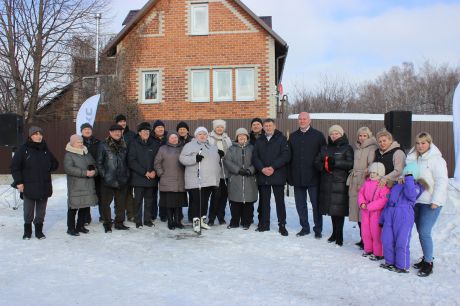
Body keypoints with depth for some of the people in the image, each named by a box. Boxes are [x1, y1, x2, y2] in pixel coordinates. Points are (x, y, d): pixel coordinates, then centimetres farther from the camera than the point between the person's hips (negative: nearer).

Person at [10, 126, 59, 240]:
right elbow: (14, 166, -3)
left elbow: (55, 164, 21)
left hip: (44, 186, 4)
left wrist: (47, 169, 3)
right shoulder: (23, 149, -2)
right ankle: (27, 231, 20)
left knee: (41, 212, 10)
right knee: (28, 212, 3)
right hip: (28, 187, -3)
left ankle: (39, 230, 22)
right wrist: (18, 182, -9)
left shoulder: (45, 150, 10)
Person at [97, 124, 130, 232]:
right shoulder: (104, 145, -3)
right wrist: (103, 175, -9)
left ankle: (119, 223, 22)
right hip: (108, 180, -4)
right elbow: (99, 162, -2)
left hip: (122, 180, 4)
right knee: (106, 203, 3)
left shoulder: (124, 145, 11)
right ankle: (107, 224, 15)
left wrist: (127, 174, 7)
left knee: (121, 203, 10)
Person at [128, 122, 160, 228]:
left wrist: (154, 171, -8)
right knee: (138, 200, 2)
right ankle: (138, 221, 11)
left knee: (149, 200, 9)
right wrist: (144, 172, -12)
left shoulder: (154, 144, 8)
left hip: (152, 178, 3)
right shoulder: (134, 144, 0)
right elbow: (131, 161, -7)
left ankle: (148, 220, 20)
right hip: (138, 177, -3)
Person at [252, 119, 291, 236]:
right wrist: (262, 168, -11)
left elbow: (286, 155, -9)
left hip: (278, 176, -3)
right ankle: (264, 223, 20)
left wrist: (273, 167, -16)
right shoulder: (259, 141, 12)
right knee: (264, 201, 10)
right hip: (262, 176, 4)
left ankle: (282, 225, 9)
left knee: (280, 201, 1)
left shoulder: (281, 139, 1)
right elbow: (255, 157, 6)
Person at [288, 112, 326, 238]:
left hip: (313, 177, -3)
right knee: (300, 204, 10)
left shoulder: (318, 135, 0)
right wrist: (290, 175, 5)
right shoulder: (293, 136, 11)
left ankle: (318, 229, 17)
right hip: (297, 178, 4)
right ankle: (304, 228, 24)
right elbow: (289, 156, 10)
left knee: (316, 204, 4)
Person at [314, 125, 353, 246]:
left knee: (339, 209, -7)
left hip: (340, 182, -4)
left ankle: (339, 235, 3)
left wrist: (335, 163, -18)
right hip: (327, 182, 5)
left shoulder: (347, 148, 2)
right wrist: (324, 165, -9)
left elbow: (350, 164, -9)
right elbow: (317, 161, 11)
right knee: (331, 208, 9)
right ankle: (335, 232, 22)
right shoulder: (325, 148, 17)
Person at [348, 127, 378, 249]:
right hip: (355, 184, 7)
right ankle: (363, 239, 20)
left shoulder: (372, 148, -6)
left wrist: (362, 183, -16)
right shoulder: (357, 148, 17)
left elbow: (371, 168, -14)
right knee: (357, 212, 9)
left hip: (365, 184, -7)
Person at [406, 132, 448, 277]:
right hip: (417, 201, 7)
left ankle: (428, 263, 4)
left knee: (424, 233, -8)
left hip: (430, 203, -7)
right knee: (420, 232, 13)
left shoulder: (436, 160, -11)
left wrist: (435, 201, -17)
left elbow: (442, 181, -14)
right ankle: (426, 258, 27)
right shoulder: (415, 159, 12)